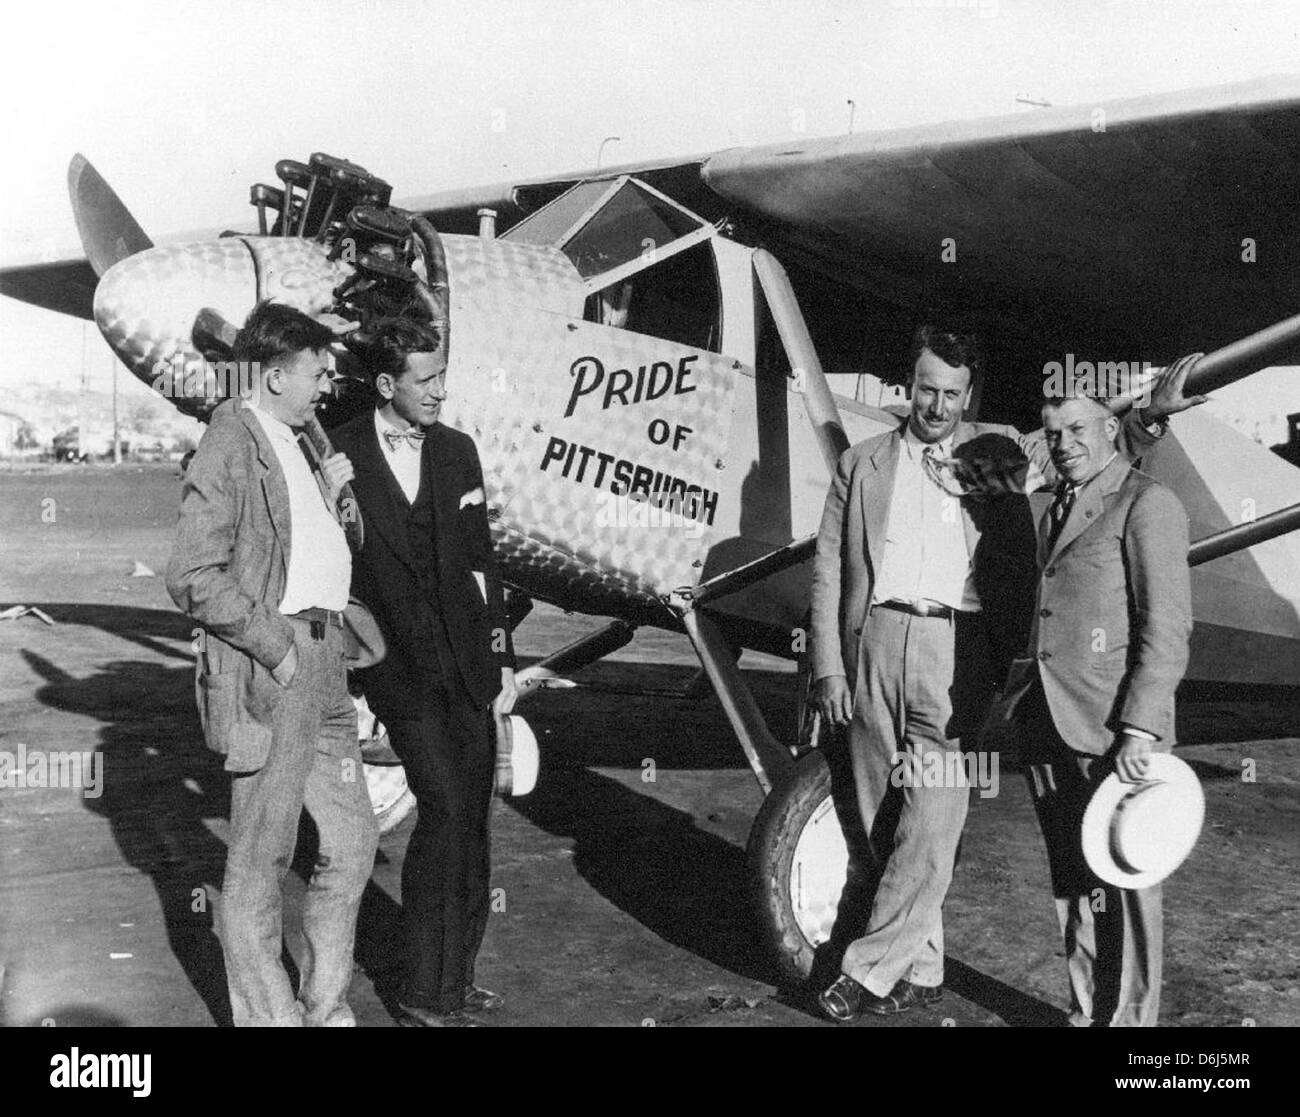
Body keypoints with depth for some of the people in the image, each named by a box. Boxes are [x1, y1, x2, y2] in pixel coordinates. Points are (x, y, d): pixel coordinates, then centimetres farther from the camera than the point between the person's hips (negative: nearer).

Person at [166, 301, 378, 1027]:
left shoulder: (294, 445, 17)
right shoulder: (233, 444, -11)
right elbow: (195, 578, -18)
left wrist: (328, 495, 8)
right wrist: (278, 648, -17)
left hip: (321, 672, 9)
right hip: (269, 675, -9)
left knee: (353, 841, 14)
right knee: (261, 863, 4)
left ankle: (324, 1007, 29)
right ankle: (268, 1015, 18)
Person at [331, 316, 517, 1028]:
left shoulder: (456, 451, 10)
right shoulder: (339, 455, -4)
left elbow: (480, 563, 13)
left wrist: (502, 658, 10)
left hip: (465, 658, 5)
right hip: (395, 658, -5)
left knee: (468, 820, 8)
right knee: (446, 807, -14)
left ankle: (453, 979, 23)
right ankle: (424, 994, 0)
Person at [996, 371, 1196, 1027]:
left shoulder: (1148, 505, -6)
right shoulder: (1055, 511, 18)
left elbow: (1166, 627, -12)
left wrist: (1140, 728, -18)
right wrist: (1014, 702, 15)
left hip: (1113, 734, -7)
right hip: (1048, 728, 7)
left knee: (1121, 886, 2)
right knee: (1071, 882, 14)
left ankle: (1127, 1018, 15)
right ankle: (1086, 1012, 26)